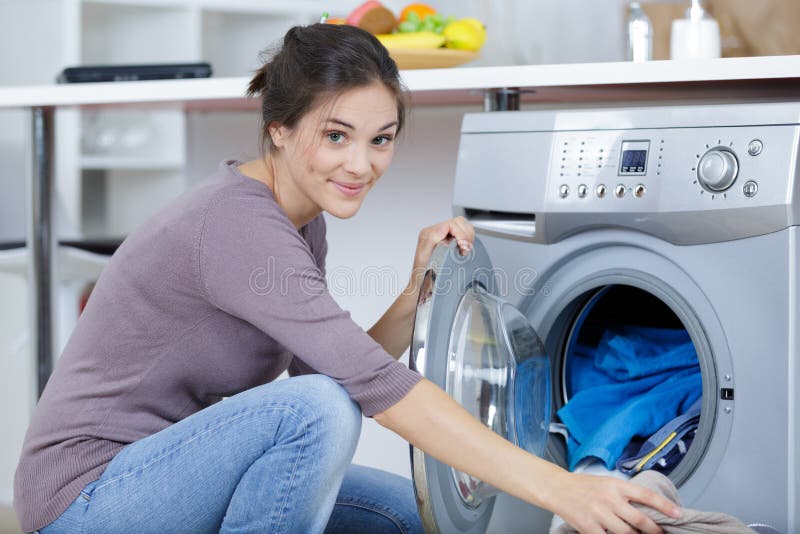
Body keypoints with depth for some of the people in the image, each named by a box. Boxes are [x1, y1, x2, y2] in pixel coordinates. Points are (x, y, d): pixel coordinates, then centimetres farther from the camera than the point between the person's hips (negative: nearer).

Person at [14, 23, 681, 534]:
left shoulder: (301, 224, 5)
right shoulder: (238, 225, -25)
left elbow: (355, 368, 6)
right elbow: (374, 383, -33)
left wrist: (417, 291, -10)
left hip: (172, 469, 9)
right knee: (313, 409, -30)